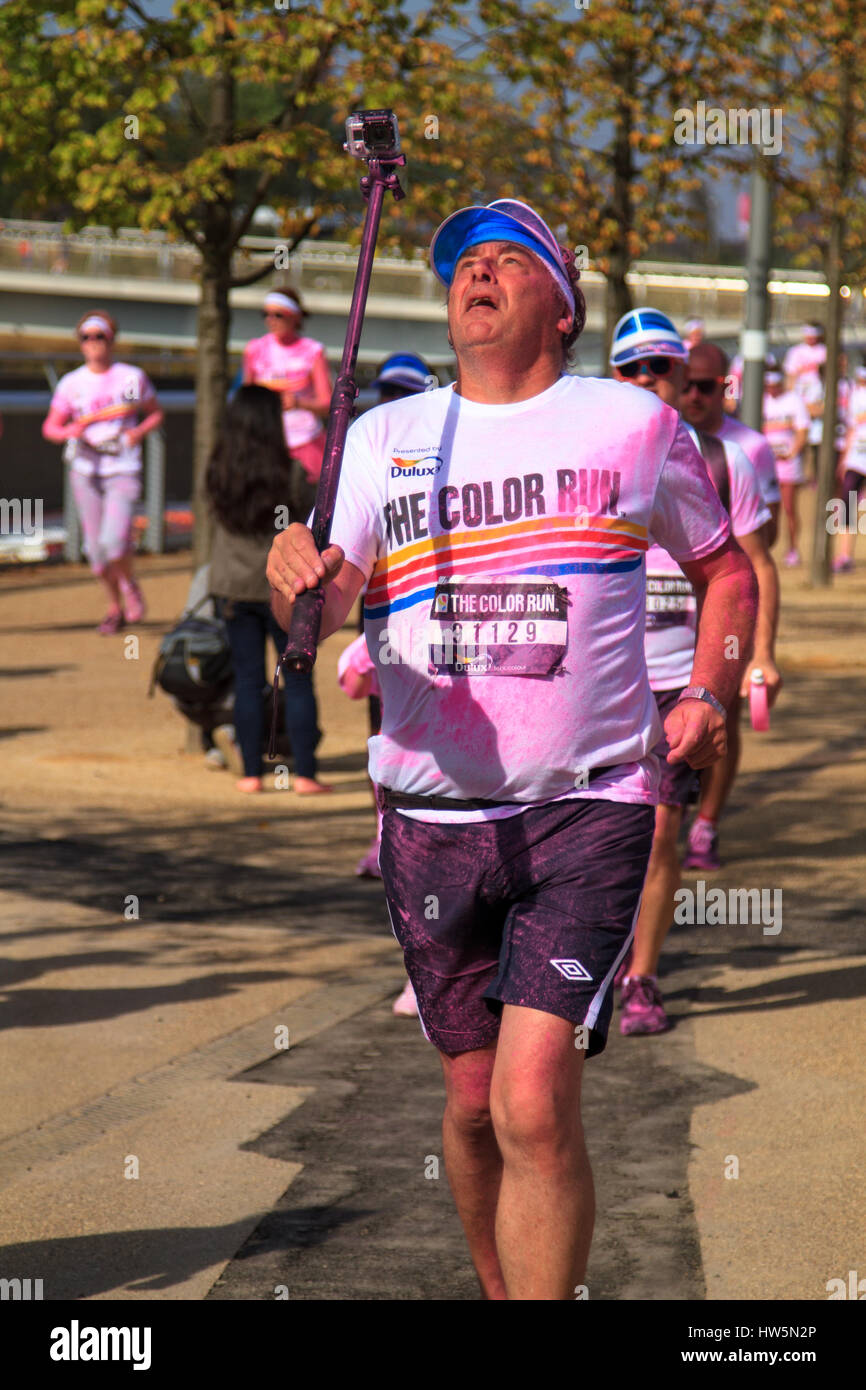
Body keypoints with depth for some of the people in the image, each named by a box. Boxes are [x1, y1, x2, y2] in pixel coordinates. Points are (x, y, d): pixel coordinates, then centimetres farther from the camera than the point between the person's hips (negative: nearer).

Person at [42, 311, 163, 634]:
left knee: (115, 539, -20)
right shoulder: (71, 383, 5)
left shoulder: (132, 377, 1)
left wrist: (139, 431, -9)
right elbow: (50, 427, 8)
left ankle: (129, 584, 11)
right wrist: (70, 431, -14)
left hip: (123, 471, -3)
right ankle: (115, 607, 25)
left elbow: (156, 413, 12)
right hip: (85, 471, 3)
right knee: (95, 546, 5)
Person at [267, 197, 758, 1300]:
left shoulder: (634, 425, 4)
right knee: (472, 1100, 11)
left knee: (534, 1102, -17)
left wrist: (707, 694, 1)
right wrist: (301, 579, -28)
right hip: (432, 818, 3)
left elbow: (724, 568, 18)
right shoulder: (384, 437, 8)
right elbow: (333, 599, -4)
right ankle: (499, 1290, 34)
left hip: (588, 807, -3)